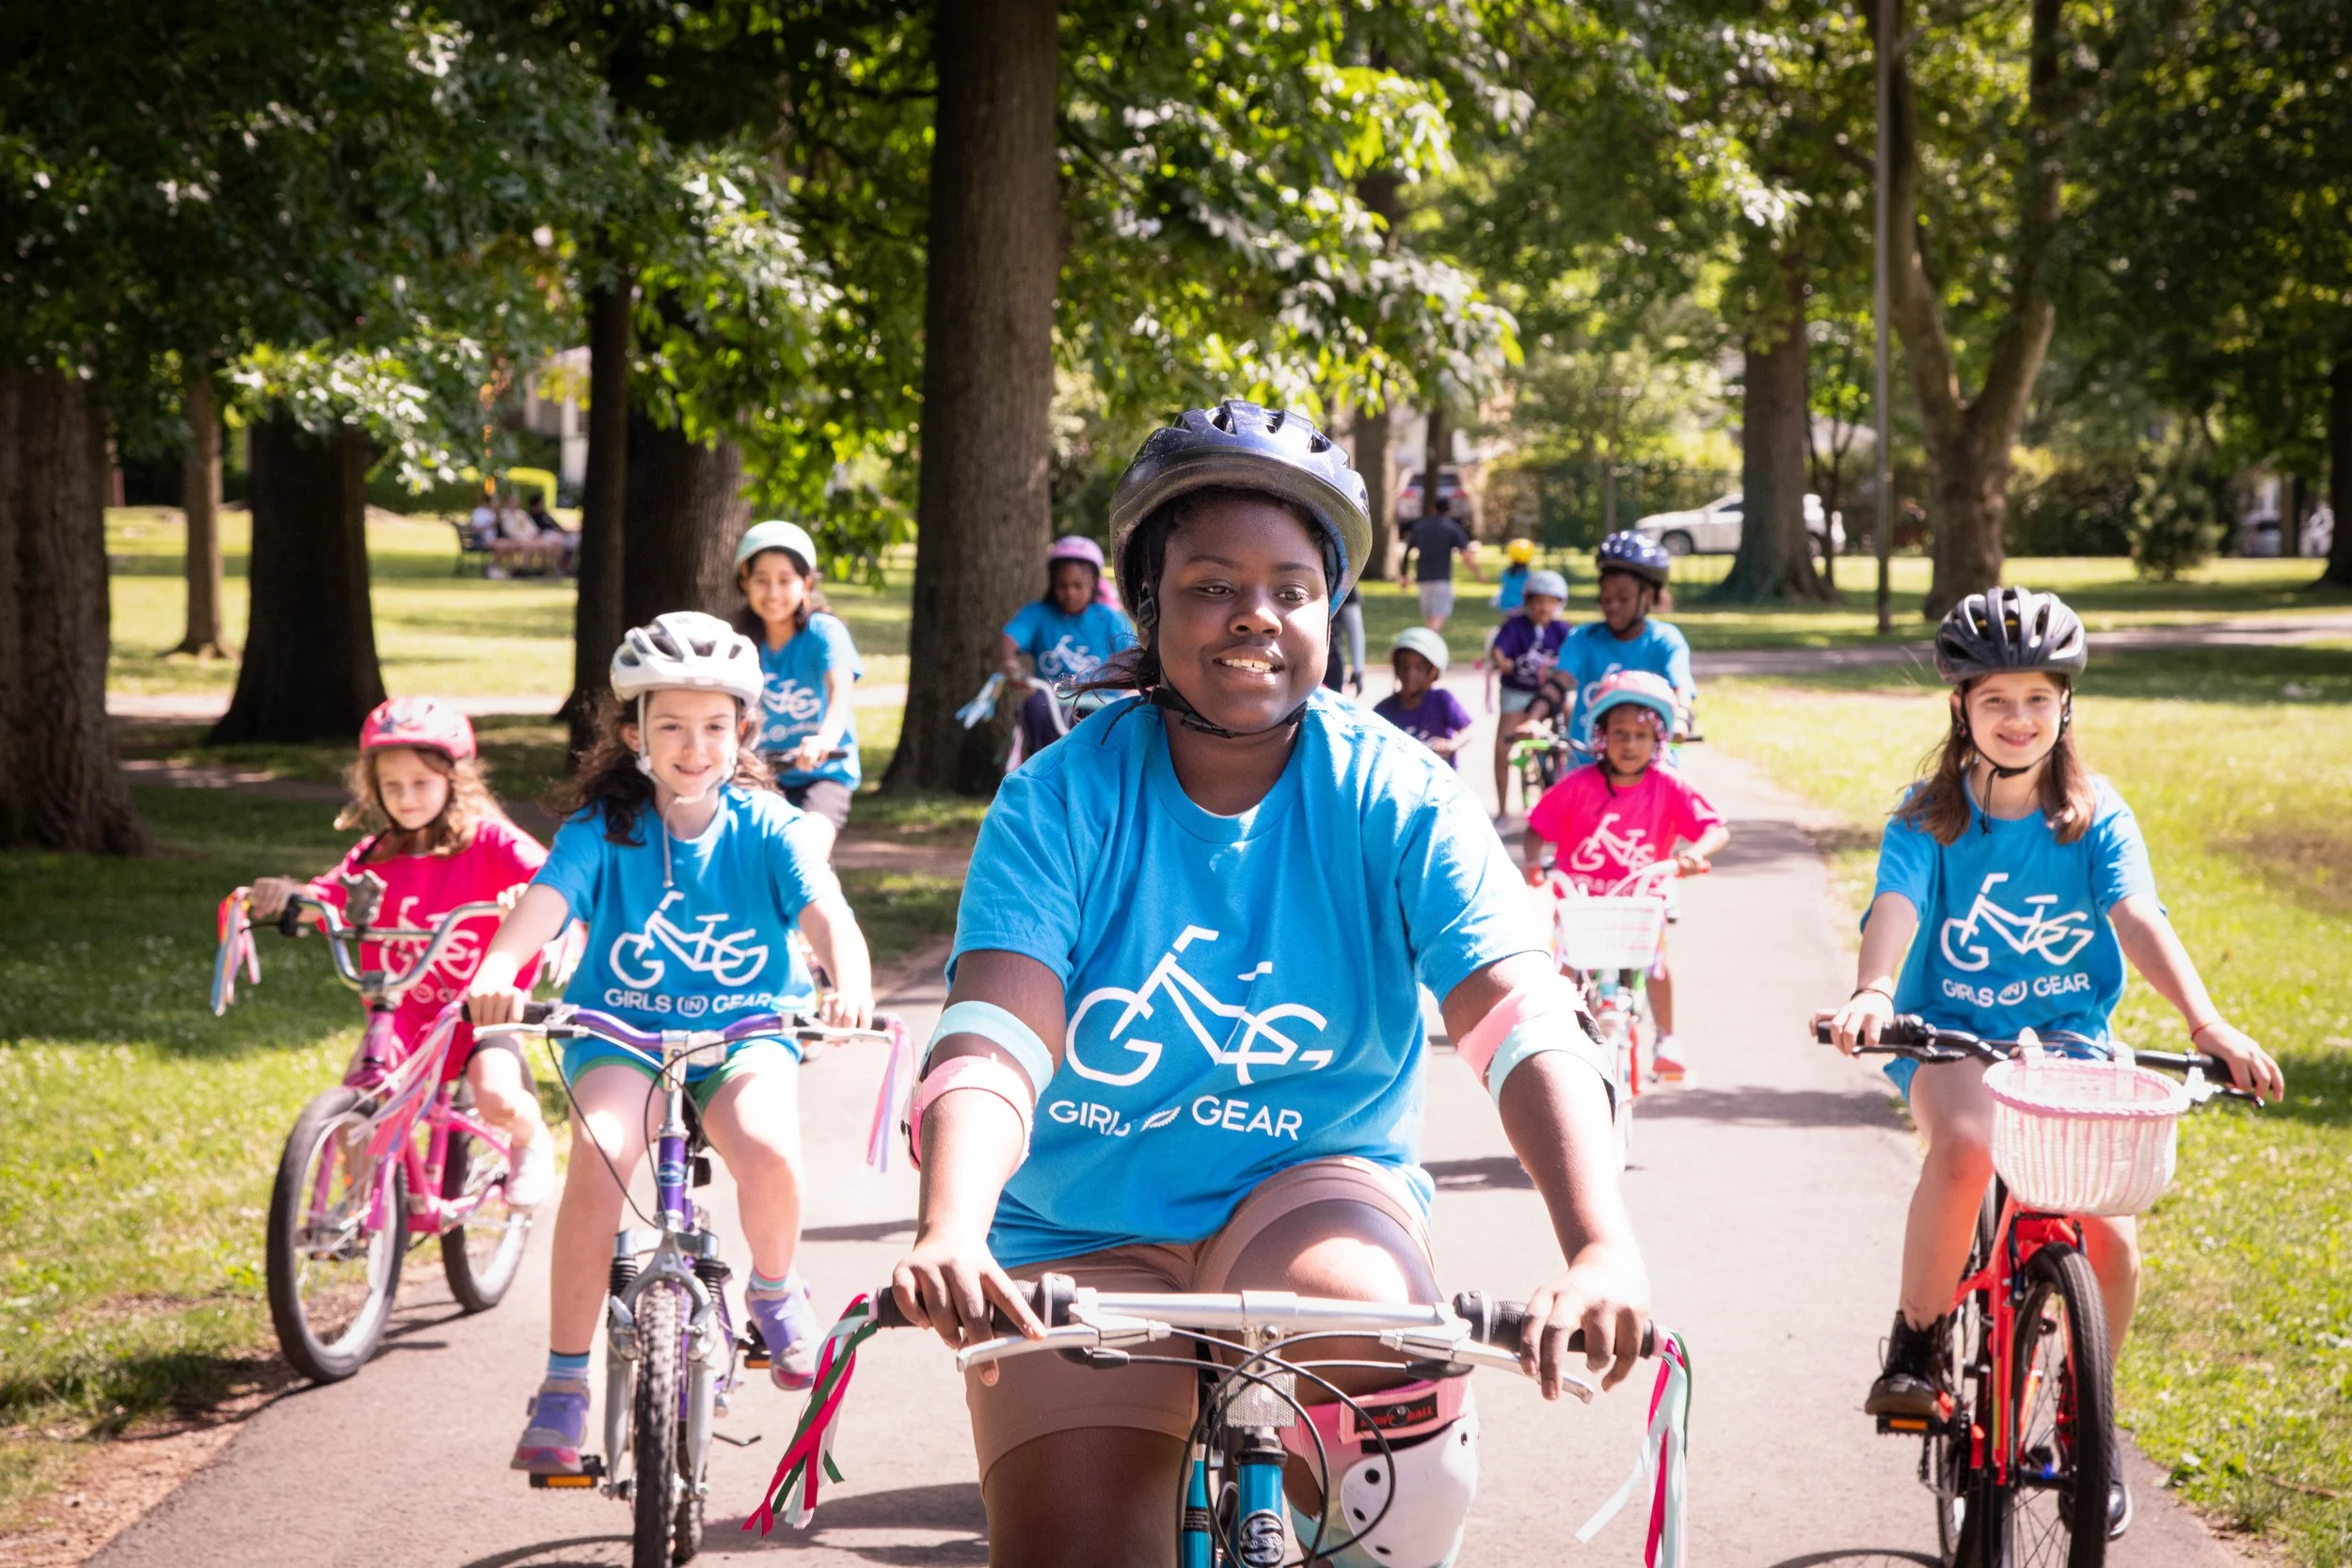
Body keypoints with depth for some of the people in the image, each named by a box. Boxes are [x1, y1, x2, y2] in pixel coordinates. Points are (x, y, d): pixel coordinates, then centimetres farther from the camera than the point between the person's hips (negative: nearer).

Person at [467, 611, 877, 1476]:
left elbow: (826, 912, -19)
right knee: (601, 1155, -31)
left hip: (745, 1031, 0)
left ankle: (775, 1291, 3)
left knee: (768, 1148, -32)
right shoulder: (602, 827, -5)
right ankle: (563, 1387, -19)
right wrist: (496, 974, -44)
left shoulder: (767, 827, -4)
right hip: (622, 1032, 0)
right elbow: (542, 903, -22)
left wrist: (850, 982, -42)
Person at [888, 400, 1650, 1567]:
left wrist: (1603, 1249, -39)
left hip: (1314, 1191, -1)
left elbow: (1526, 1025, -21)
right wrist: (950, 1235, -44)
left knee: (1357, 1310, -34)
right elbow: (993, 1043, -23)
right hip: (1083, 1240, 1)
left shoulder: (1395, 801, -9)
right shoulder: (1062, 801, -9)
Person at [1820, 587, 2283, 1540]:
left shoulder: (2098, 818, 1)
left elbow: (2138, 919, -13)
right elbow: (1897, 908, -19)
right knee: (1965, 1143, -36)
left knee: (2108, 1233, -18)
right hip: (1950, 1038, -1)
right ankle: (1914, 1350, -15)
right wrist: (1874, 993, -42)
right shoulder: (1929, 819, -2)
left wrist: (2204, 1020, -32)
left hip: (2071, 1039, 2)